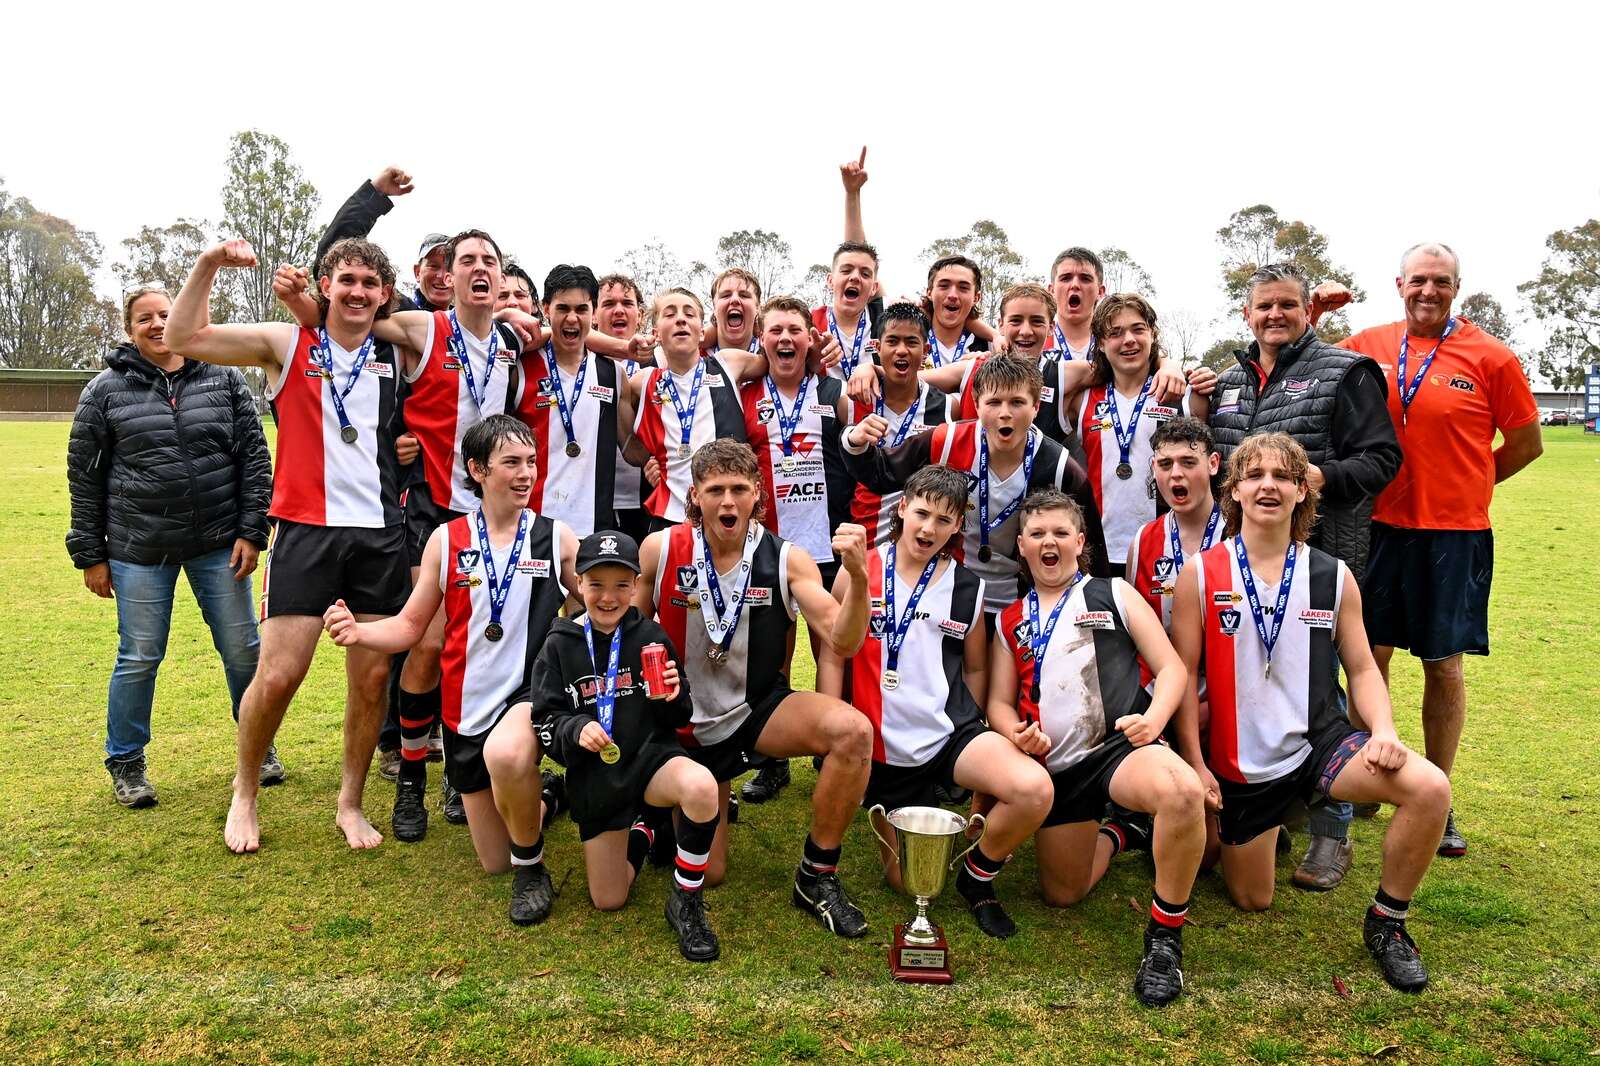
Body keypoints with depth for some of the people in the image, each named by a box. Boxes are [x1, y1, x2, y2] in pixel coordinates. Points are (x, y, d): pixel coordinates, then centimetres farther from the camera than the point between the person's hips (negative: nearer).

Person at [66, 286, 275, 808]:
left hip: (219, 545, 1)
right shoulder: (106, 390, 2)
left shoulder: (224, 379, 3)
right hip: (139, 550, 0)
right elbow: (85, 476, 4)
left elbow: (254, 457, 2)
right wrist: (90, 554, 3)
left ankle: (259, 744, 28)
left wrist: (252, 531, -4)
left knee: (243, 650, 7)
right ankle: (126, 761, 26)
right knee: (139, 659, 7)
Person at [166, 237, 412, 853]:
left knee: (373, 677, 5)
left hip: (381, 533, 3)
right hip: (306, 530, -2)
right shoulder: (287, 344, 4)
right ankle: (244, 796, 22)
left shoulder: (396, 354, 10)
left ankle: (350, 804, 23)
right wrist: (209, 264, -10)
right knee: (278, 675, -3)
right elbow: (183, 337, -1)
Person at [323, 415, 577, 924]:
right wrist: (358, 632, -17)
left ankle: (531, 865, -10)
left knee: (505, 753, -40)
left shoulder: (555, 537, -4)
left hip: (533, 691, -3)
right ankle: (540, 797, 47)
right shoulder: (446, 540, -1)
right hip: (468, 705, 3)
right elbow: (410, 625, 3)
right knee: (493, 862, 12)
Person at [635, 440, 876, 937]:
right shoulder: (660, 551, -12)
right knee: (706, 874, 3)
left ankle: (818, 877, -12)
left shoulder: (786, 560, -12)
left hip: (760, 708, 0)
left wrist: (858, 576, -38)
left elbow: (843, 642, -20)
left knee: (853, 730, -31)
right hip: (688, 722, 0)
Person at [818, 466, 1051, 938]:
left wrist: (964, 725, 8)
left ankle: (977, 877, 1)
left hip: (950, 734, 1)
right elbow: (832, 658, -2)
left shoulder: (967, 588, 4)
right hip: (884, 747, -1)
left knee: (1034, 790, -28)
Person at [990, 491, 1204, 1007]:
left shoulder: (1113, 594, 9)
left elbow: (1171, 667, 3)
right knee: (1062, 895, 9)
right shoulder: (1011, 621, 17)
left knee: (1182, 790, -38)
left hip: (1120, 745, -4)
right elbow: (999, 702, 17)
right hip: (1056, 765, 4)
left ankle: (1164, 937, -17)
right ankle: (1107, 840, 43)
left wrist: (1153, 719, -17)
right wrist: (1017, 733, -7)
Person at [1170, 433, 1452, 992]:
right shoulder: (1200, 576, -8)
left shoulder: (1333, 577, -1)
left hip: (1320, 741, 1)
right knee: (1250, 901, 8)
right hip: (1240, 763, -1)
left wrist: (1383, 730, -14)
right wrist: (1196, 766, -9)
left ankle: (1386, 922, -2)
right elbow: (1184, 673, -6)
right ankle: (1247, 828, 43)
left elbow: (1362, 669, 5)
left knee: (1430, 789, -26)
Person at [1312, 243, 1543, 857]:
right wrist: (1311, 313, 0)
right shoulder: (1369, 347, 4)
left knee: (1444, 665, 7)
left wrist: (1467, 484, 6)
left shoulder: (1489, 358, -2)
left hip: (1454, 534, -1)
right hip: (1379, 525, 2)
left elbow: (1527, 442, 6)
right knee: (1369, 655, 6)